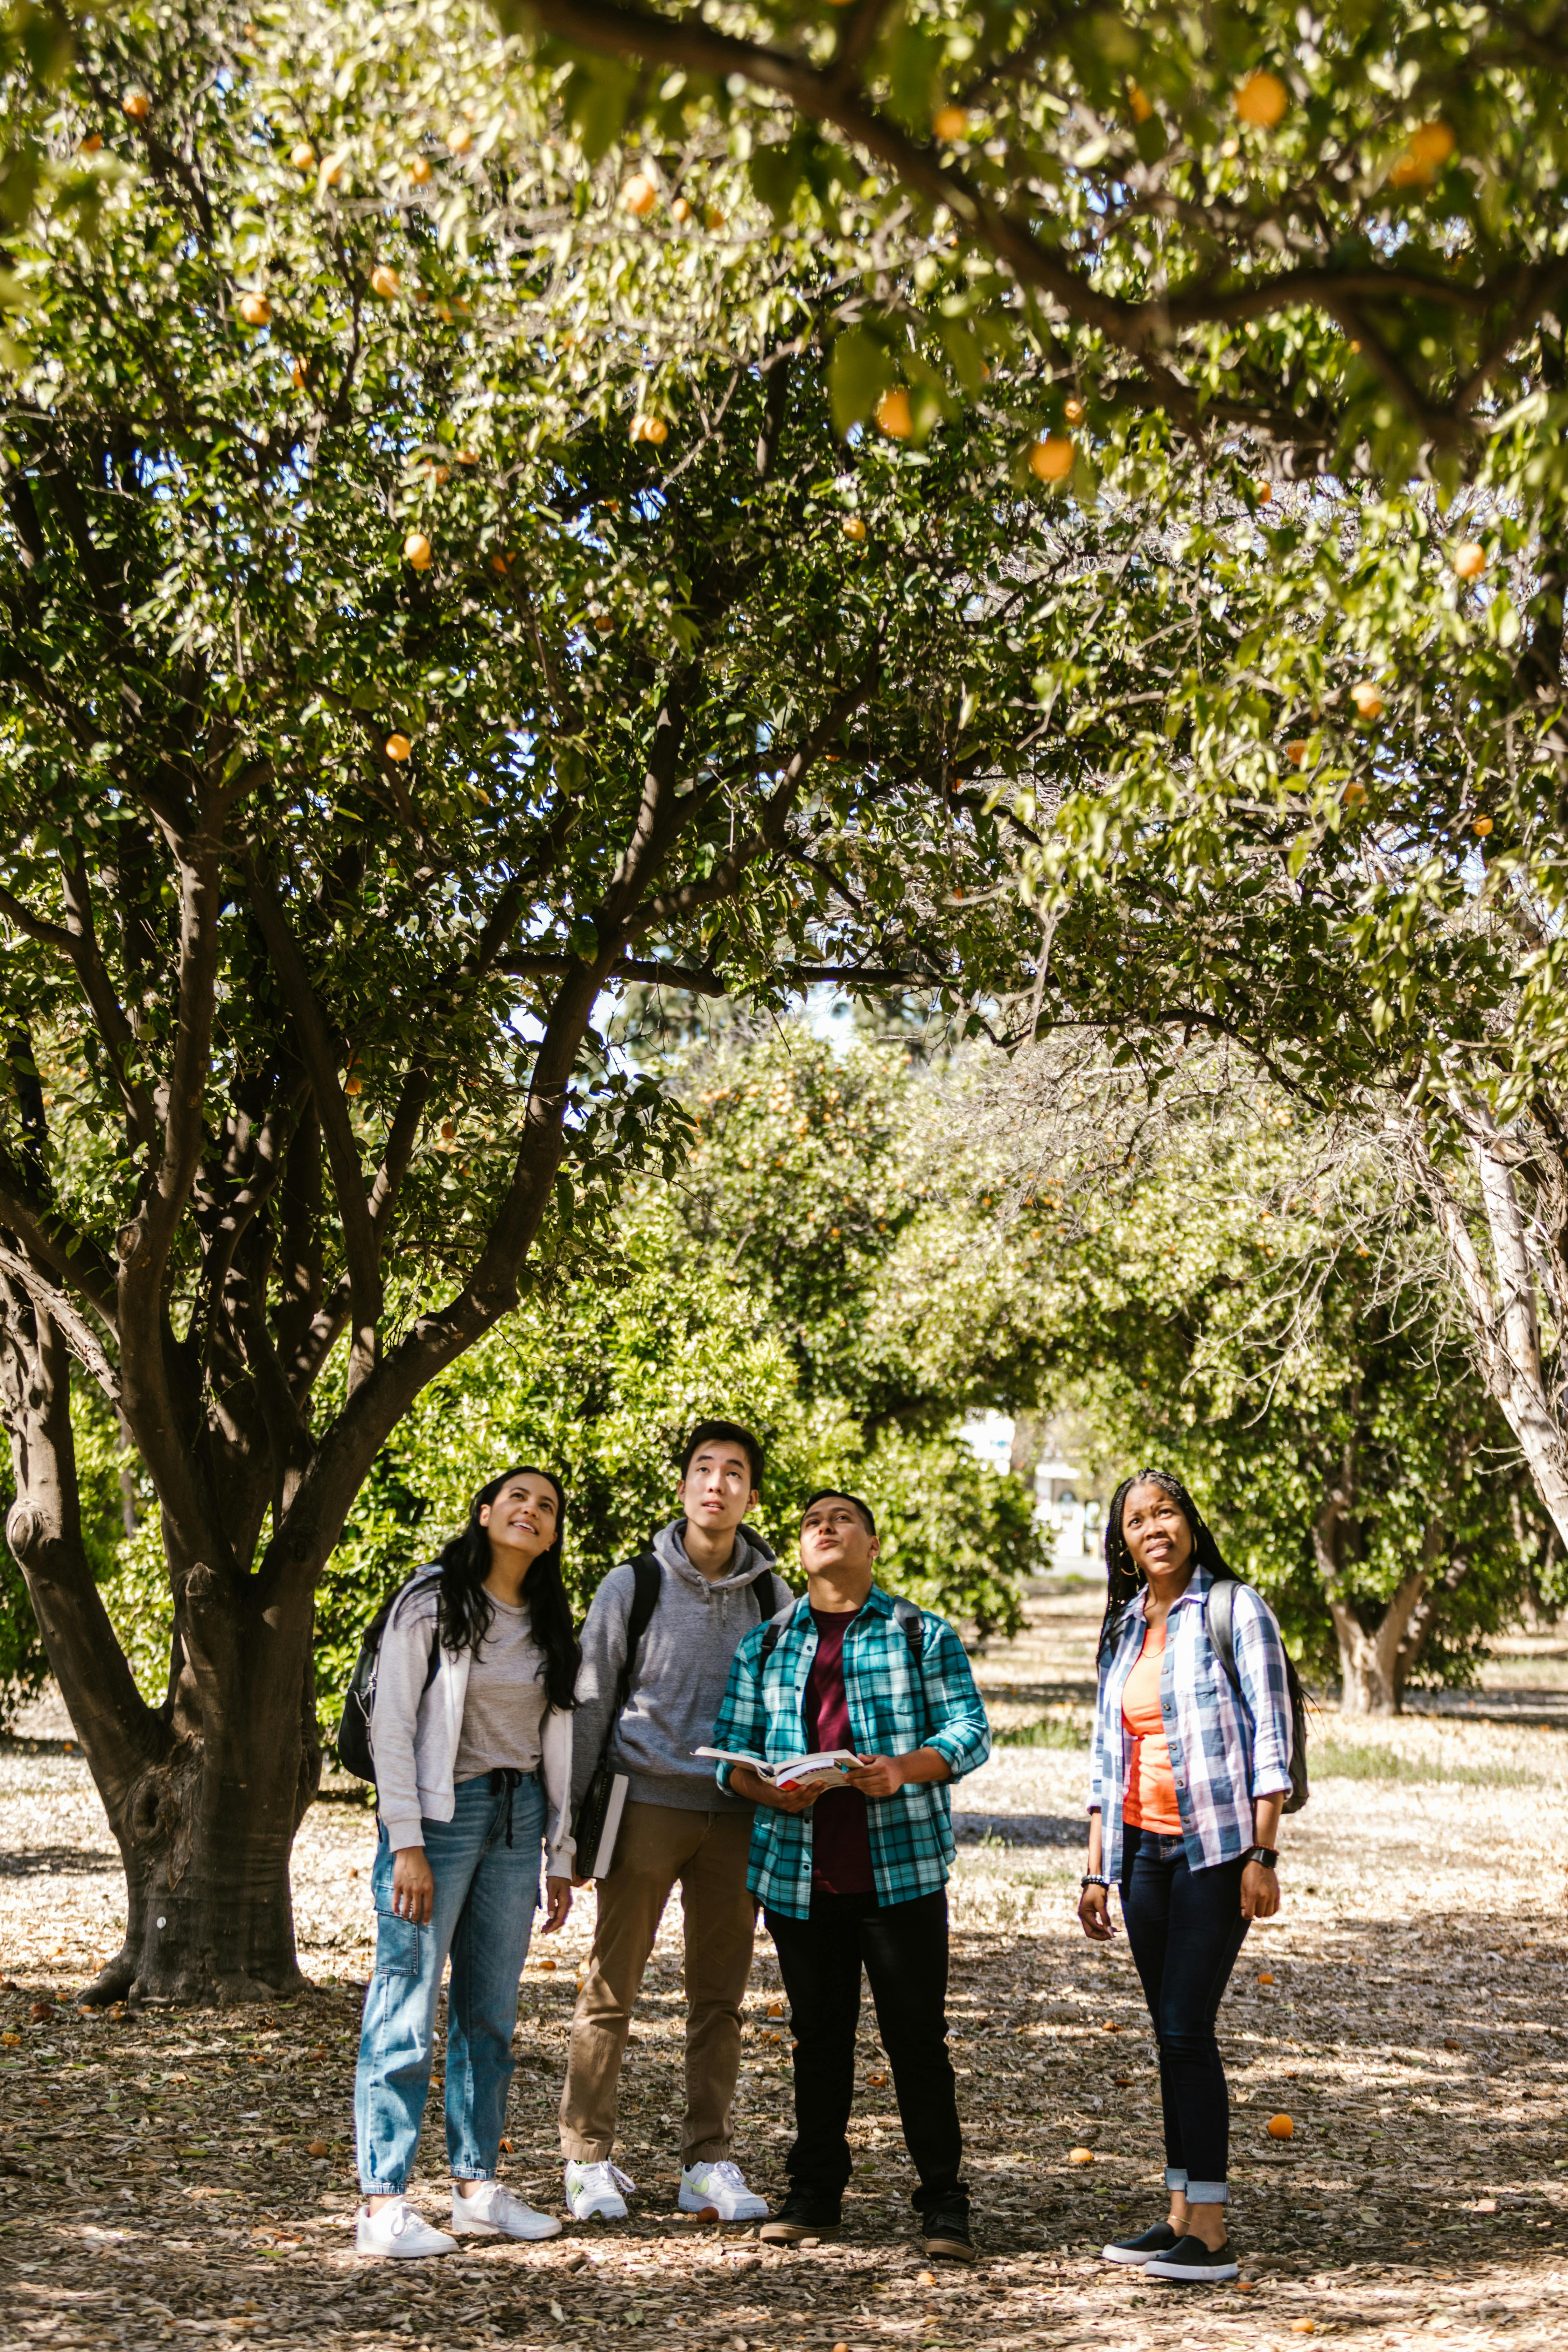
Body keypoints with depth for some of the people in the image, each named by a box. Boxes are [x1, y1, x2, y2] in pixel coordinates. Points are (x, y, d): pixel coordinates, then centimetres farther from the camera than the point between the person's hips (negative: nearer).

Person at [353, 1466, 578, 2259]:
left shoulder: (549, 1625, 13)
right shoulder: (432, 1602, -5)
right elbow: (390, 1726, -9)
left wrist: (561, 1856, 11)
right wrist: (407, 1843, -16)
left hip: (516, 1819, 6)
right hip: (439, 1813, -6)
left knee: (491, 2012, 9)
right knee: (407, 2015, -7)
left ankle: (476, 2187, 17)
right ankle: (383, 2202, -3)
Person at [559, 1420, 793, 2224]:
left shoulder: (772, 1596, 7)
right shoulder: (634, 1585, -1)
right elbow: (588, 1705, 1)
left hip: (735, 1816, 3)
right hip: (648, 1804, -3)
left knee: (720, 1998, 8)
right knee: (611, 1990, 1)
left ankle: (709, 2162, 17)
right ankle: (589, 2159, 12)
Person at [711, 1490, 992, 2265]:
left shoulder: (925, 1636, 6)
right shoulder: (765, 1647, 13)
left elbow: (970, 1731, 0)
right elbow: (733, 1749, 10)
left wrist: (905, 1769, -19)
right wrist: (769, 1791, -12)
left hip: (901, 1871, -3)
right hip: (798, 1874, 3)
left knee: (917, 2038, -1)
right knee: (818, 2039, 10)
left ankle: (943, 2206, 7)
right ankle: (813, 2195, 22)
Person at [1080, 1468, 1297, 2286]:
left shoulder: (1235, 1609, -4)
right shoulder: (1123, 1630, 14)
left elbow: (1270, 1739, -8)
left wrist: (1262, 1857, -14)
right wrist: (1096, 1870, 13)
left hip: (1215, 1847, -6)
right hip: (1143, 1848, 6)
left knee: (1186, 2029, -10)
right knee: (1172, 2035, 8)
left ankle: (1210, 2233, -6)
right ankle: (1182, 2216, 13)